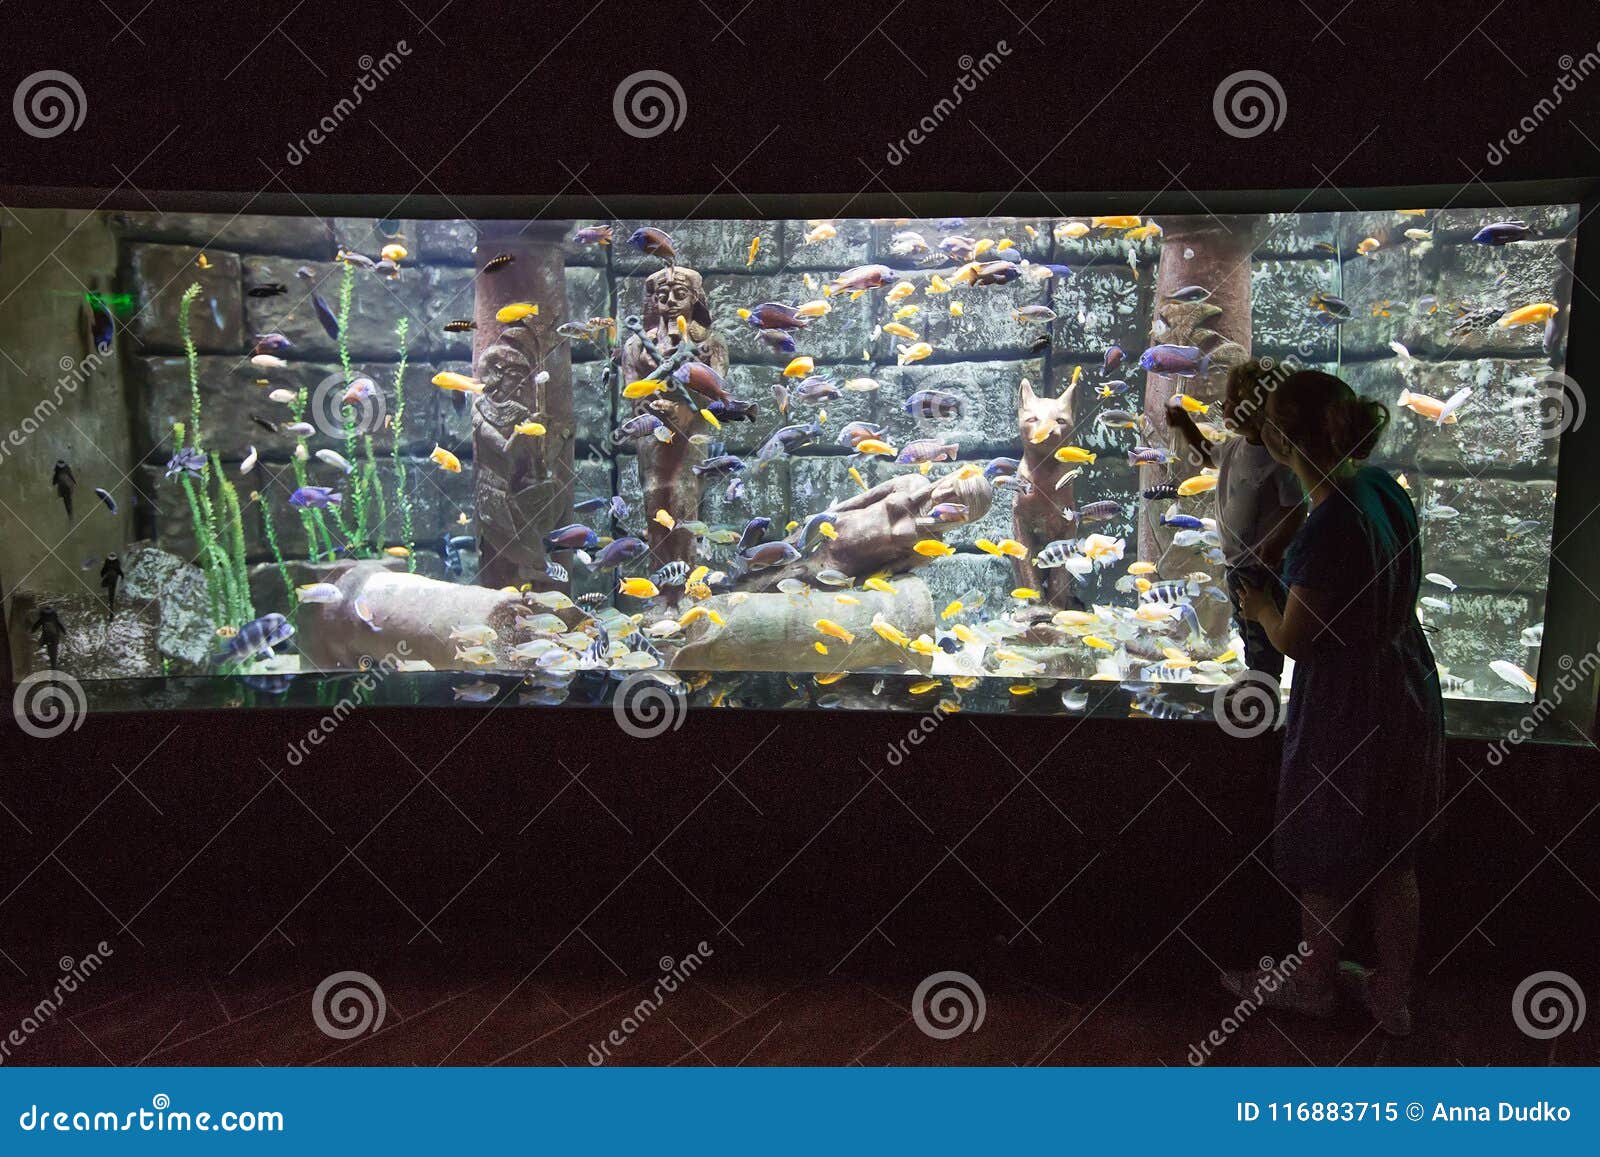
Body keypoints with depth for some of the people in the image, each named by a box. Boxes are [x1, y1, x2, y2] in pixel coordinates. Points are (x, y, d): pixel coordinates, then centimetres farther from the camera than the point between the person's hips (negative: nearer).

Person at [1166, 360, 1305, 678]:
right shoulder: (1235, 446, 0)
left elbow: (1296, 511, -23)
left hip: (1265, 568, -9)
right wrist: (1184, 423, 15)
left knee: (1264, 638, 7)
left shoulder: (1278, 460, -25)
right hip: (1236, 562, 9)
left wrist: (1272, 550, -31)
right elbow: (1208, 456, 23)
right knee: (1246, 630, 25)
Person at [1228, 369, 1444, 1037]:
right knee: (1392, 857, 21)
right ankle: (1394, 997, 38)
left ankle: (1314, 986, 37)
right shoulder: (1383, 487, -4)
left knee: (1326, 862, 15)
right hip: (1407, 699, 8)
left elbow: (1294, 642, -18)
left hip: (1346, 712, -8)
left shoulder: (1328, 529, -29)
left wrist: (1260, 607, 3)